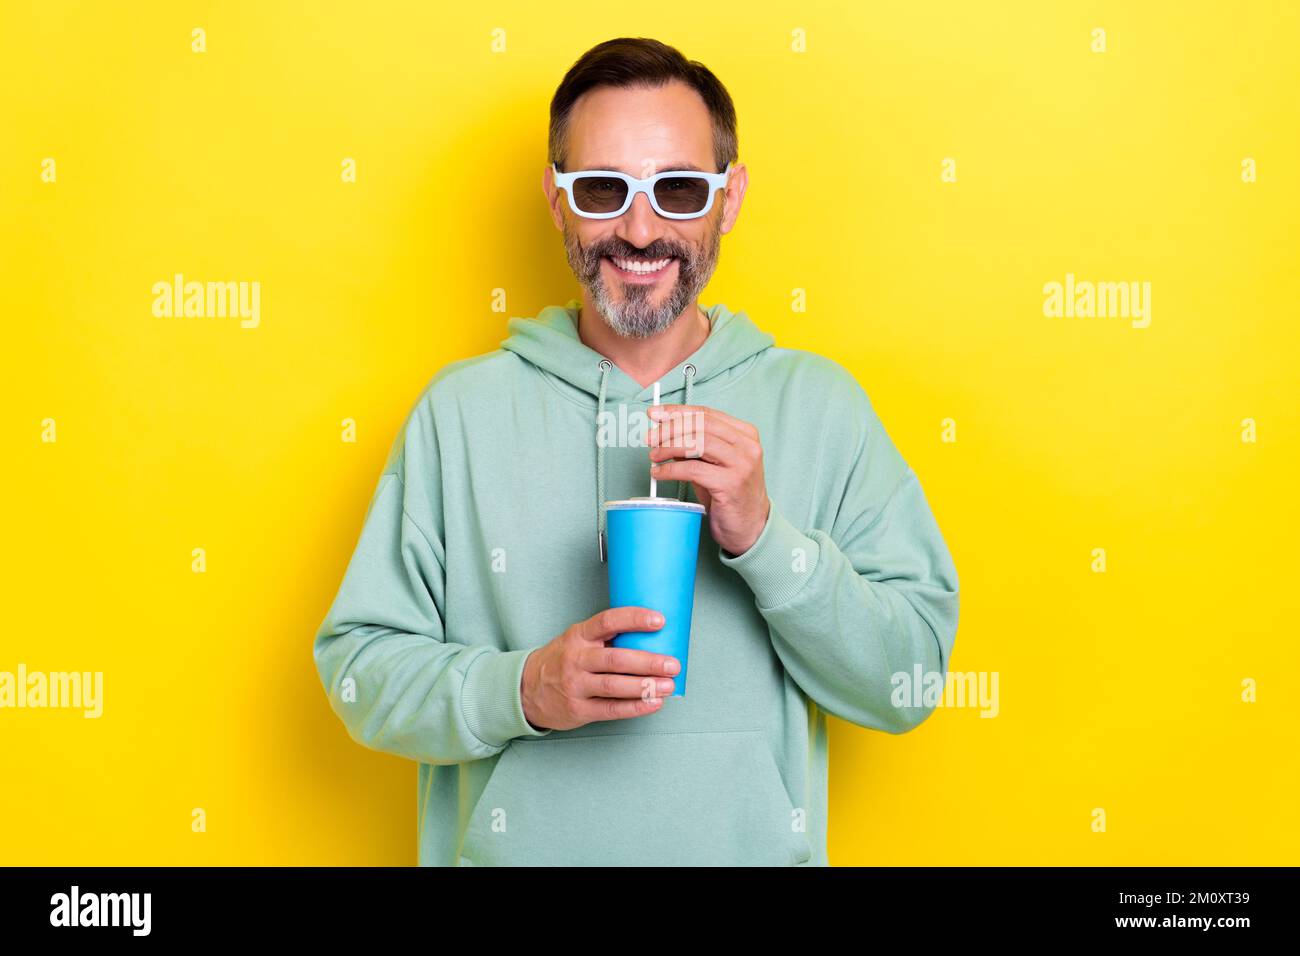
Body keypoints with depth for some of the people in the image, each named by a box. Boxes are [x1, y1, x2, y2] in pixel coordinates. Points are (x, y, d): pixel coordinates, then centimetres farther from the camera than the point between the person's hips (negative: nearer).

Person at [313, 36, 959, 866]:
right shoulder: (461, 409, -5)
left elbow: (908, 685, -8)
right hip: (512, 845, 0)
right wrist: (522, 690, -22)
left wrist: (764, 535, -21)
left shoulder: (821, 403, -4)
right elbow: (358, 667, -6)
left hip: (757, 846, 1)